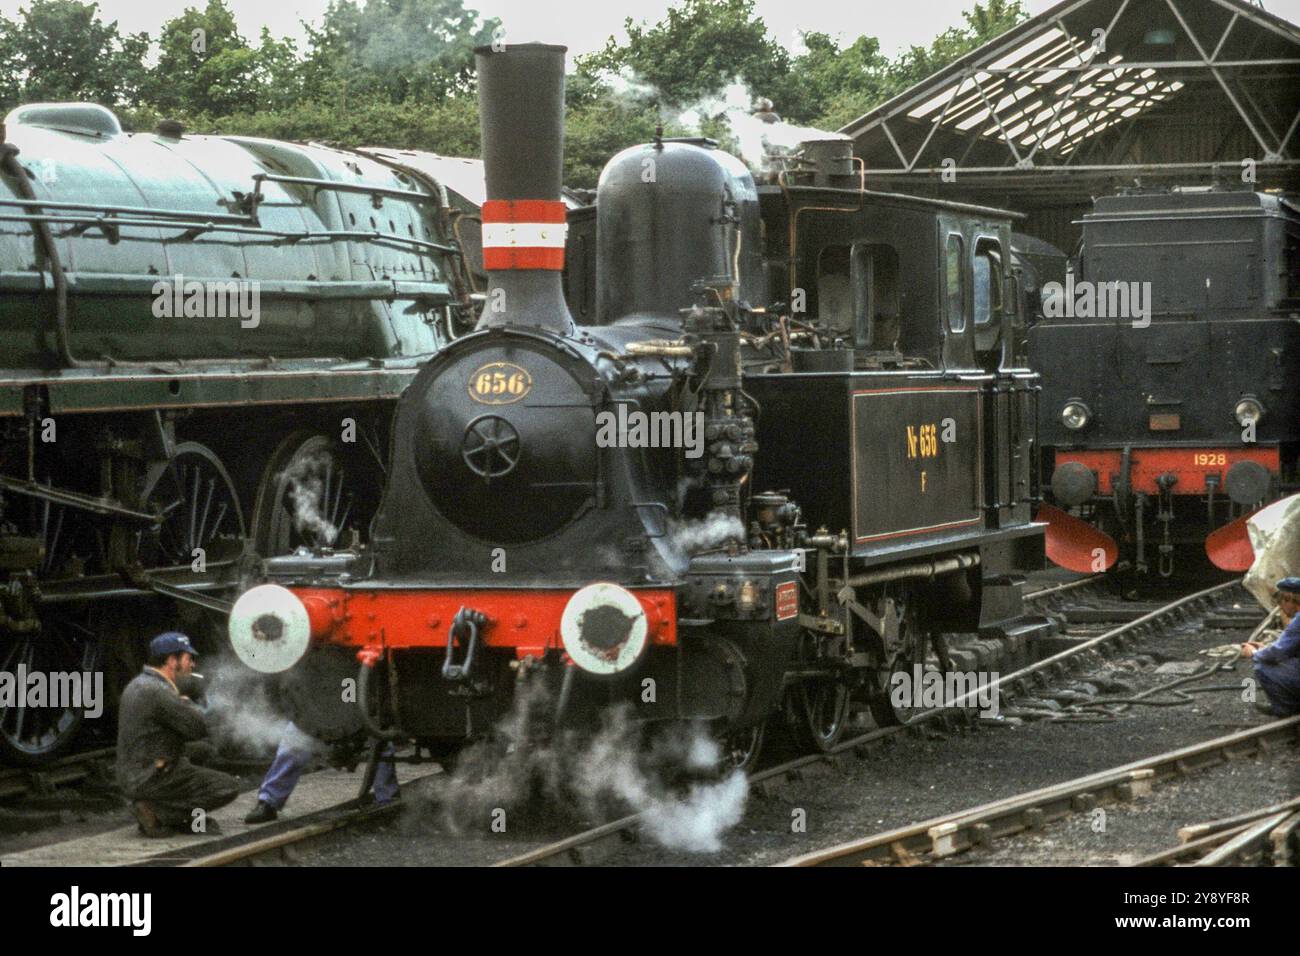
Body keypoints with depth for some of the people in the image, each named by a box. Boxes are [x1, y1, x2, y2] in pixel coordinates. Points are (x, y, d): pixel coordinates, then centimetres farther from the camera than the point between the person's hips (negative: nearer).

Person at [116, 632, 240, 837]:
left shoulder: (139, 685, 14)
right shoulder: (157, 691, -19)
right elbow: (199, 728, -15)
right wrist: (188, 704, 3)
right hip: (151, 780, -10)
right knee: (228, 787, -9)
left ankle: (185, 819, 9)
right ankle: (157, 813, -10)